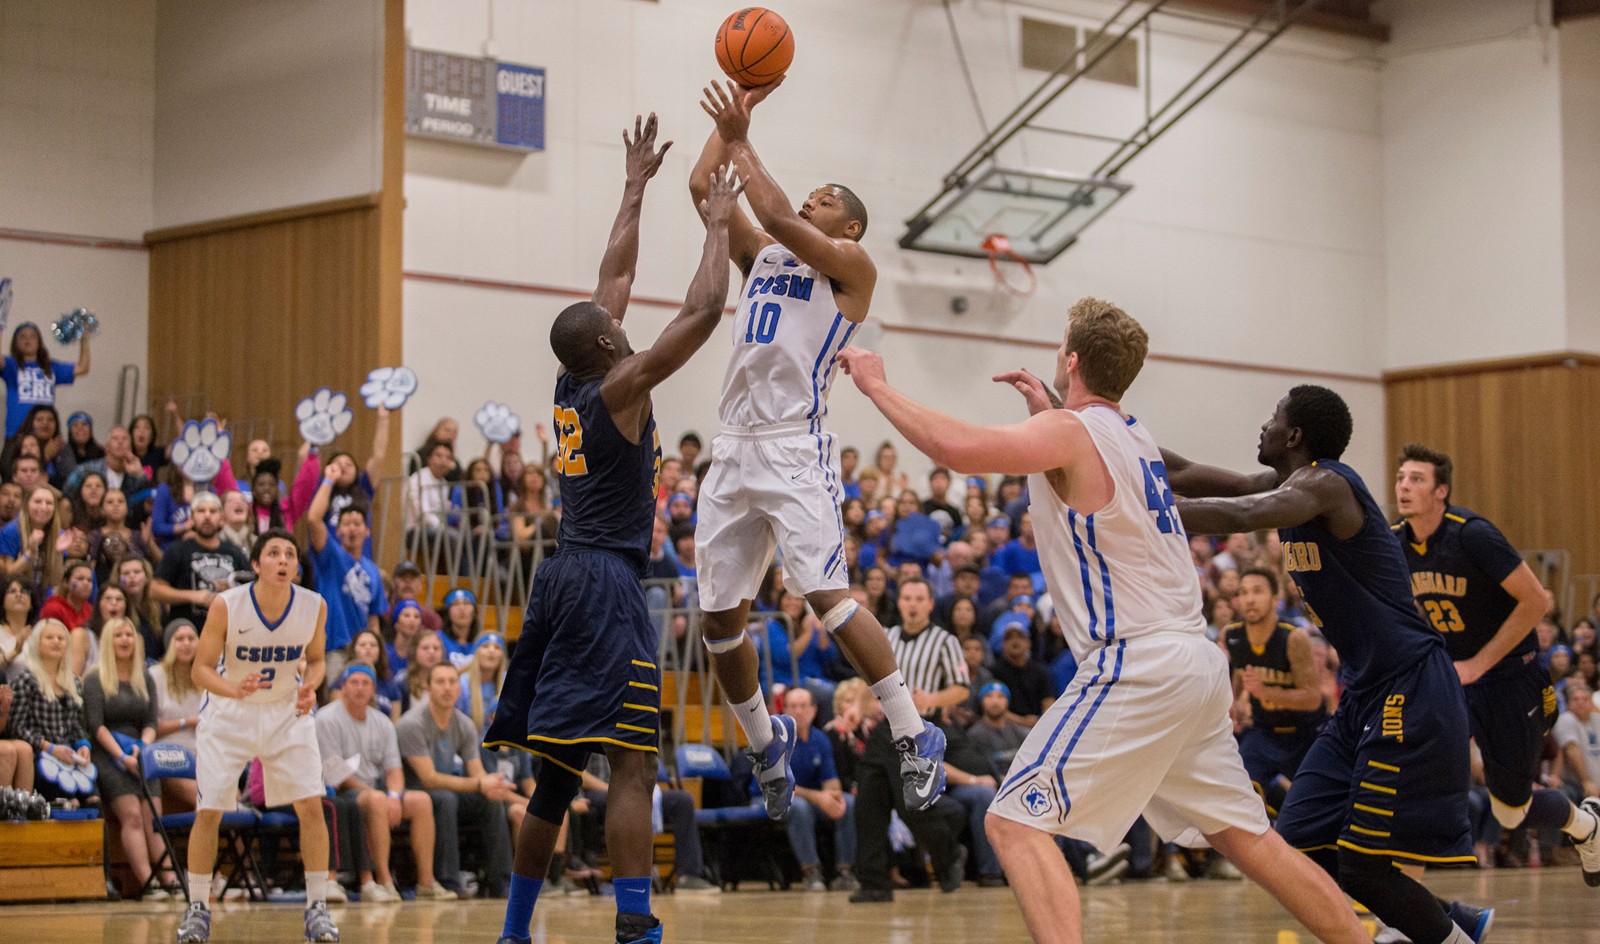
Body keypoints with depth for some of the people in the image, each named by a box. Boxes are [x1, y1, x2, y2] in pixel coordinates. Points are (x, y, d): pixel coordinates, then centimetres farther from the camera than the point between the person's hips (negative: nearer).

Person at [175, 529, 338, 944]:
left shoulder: (314, 606, -15)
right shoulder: (226, 605, -22)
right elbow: (201, 668, -14)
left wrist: (310, 687, -19)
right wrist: (232, 689, -35)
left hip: (287, 713, 1)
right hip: (229, 714, -1)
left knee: (311, 807, -8)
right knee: (208, 812, -4)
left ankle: (317, 908, 5)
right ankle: (198, 909, 13)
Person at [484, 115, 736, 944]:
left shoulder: (572, 386, 14)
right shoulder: (620, 387, -7)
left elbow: (616, 274, 24)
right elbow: (704, 310, -10)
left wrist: (637, 184, 30)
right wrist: (716, 224, 3)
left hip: (562, 579, 9)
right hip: (606, 582, -9)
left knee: (557, 772, 13)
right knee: (632, 762, -14)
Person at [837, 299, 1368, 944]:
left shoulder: (1069, 432, -9)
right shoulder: (1134, 437, 17)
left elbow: (957, 447, -25)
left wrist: (877, 385, -13)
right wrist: (1048, 412, 34)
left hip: (1137, 666, -9)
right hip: (1192, 661, 9)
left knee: (1015, 821, -8)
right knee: (1246, 838, 16)